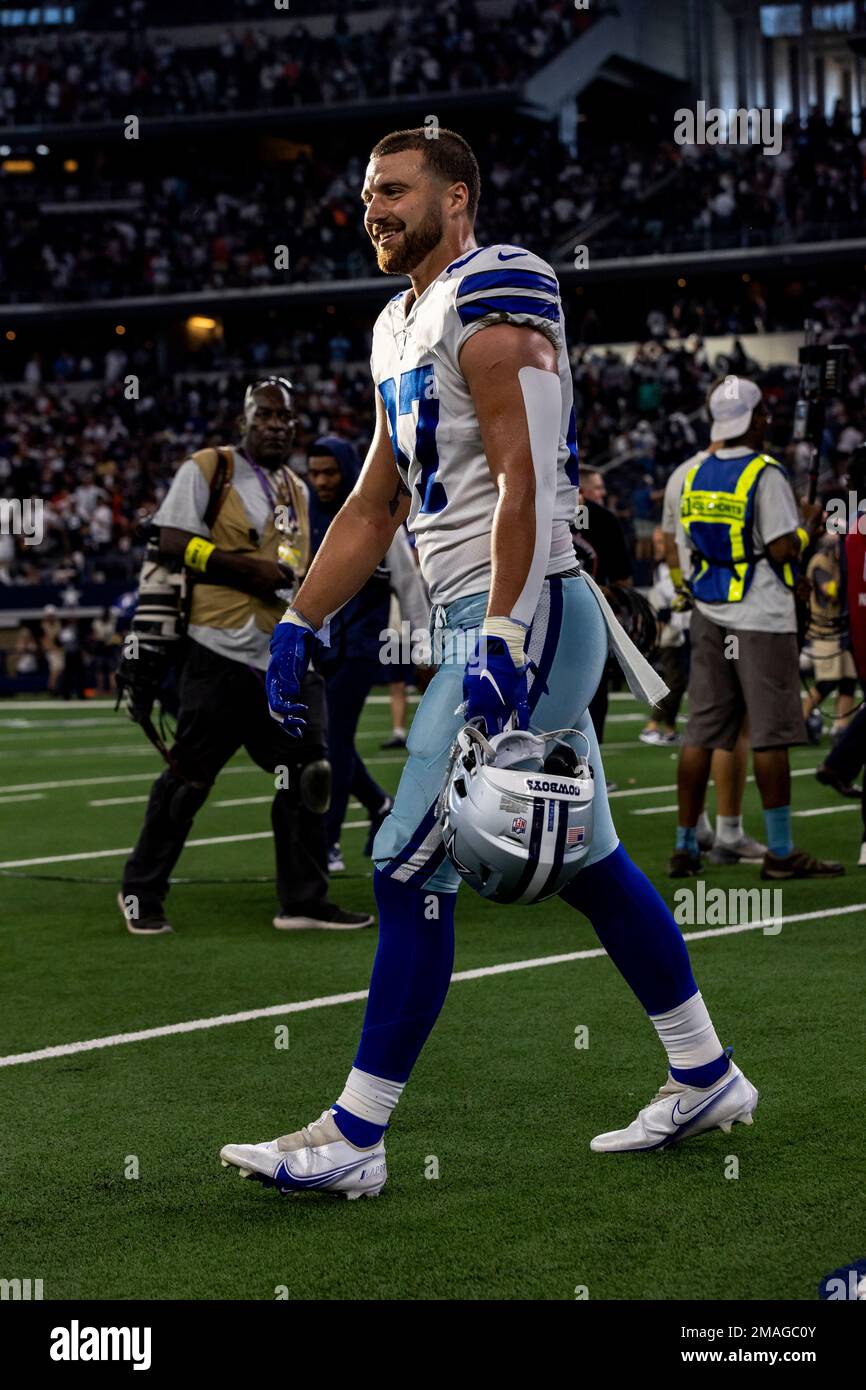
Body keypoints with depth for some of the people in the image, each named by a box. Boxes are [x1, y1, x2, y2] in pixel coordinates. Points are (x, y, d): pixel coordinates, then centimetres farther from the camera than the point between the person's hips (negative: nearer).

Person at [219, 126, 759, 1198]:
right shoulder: (402, 328, 19)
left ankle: (353, 1139, -3)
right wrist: (298, 623, 18)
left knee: (411, 868, -9)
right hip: (499, 626, 10)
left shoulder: (490, 306, -12)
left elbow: (523, 480, -19)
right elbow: (375, 506, 23)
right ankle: (705, 1079, 28)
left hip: (523, 619, -10)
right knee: (587, 862, 16)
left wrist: (501, 640, -25)